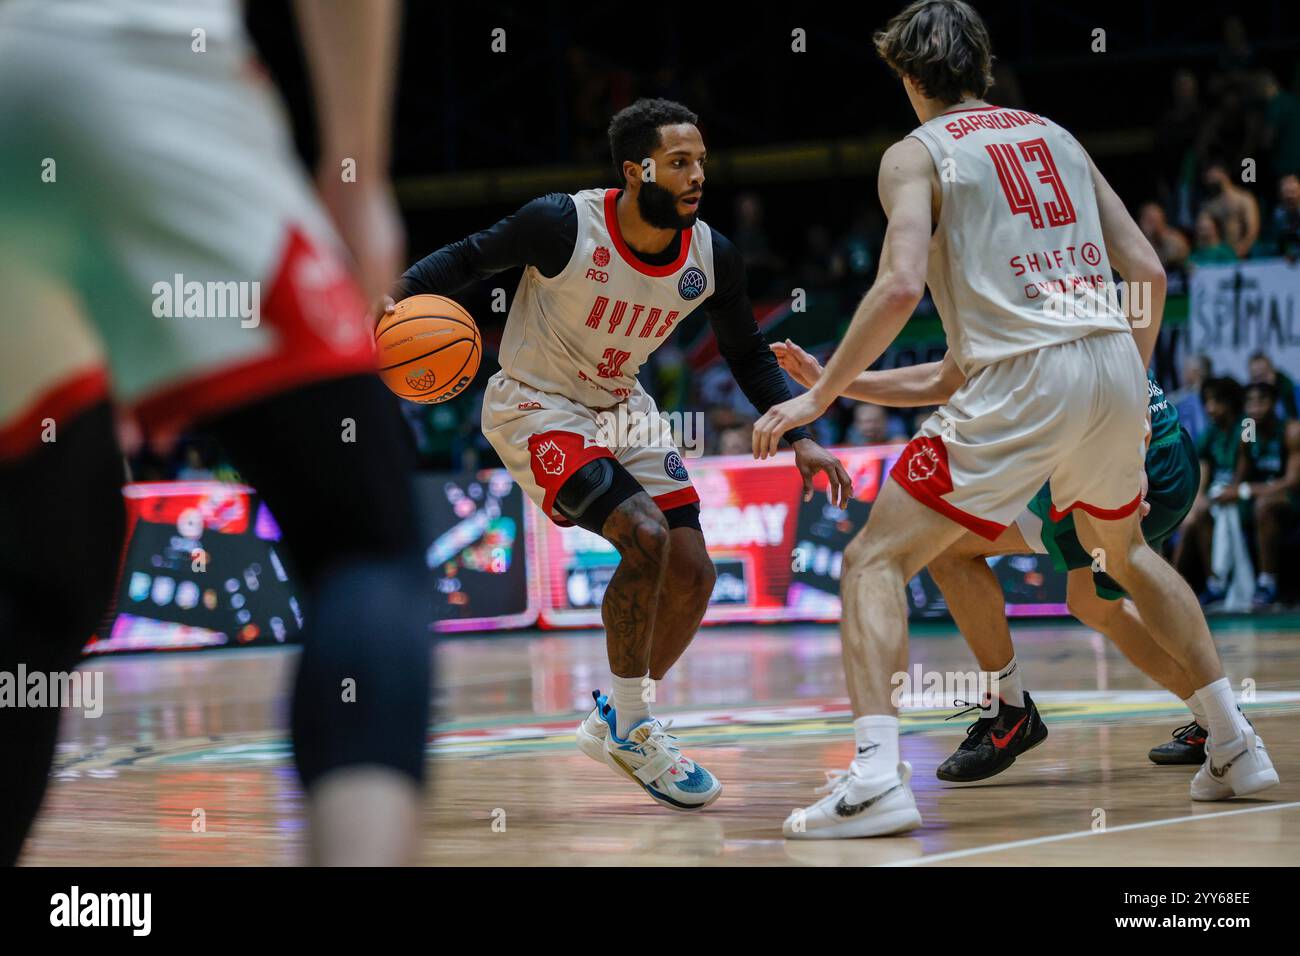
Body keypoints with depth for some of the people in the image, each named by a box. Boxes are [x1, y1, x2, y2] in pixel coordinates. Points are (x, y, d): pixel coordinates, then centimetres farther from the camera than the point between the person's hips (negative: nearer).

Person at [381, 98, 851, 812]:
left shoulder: (711, 257, -9)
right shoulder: (563, 225, -25)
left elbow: (748, 357, 5)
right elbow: (471, 257, -12)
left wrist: (800, 438, -4)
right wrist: (400, 296, -30)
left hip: (620, 408, 6)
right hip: (534, 408, -6)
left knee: (692, 575, -2)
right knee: (645, 536, -25)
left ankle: (616, 720, 20)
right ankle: (630, 730, -10)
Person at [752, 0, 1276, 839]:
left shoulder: (917, 153, 5)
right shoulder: (1053, 135, 22)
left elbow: (903, 285, -12)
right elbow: (1148, 271, 17)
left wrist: (819, 397, -6)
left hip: (1023, 377, -6)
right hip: (1114, 362, 6)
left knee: (876, 559, 0)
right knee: (1123, 551, 32)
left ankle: (878, 776, -19)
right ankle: (1236, 747, 30)